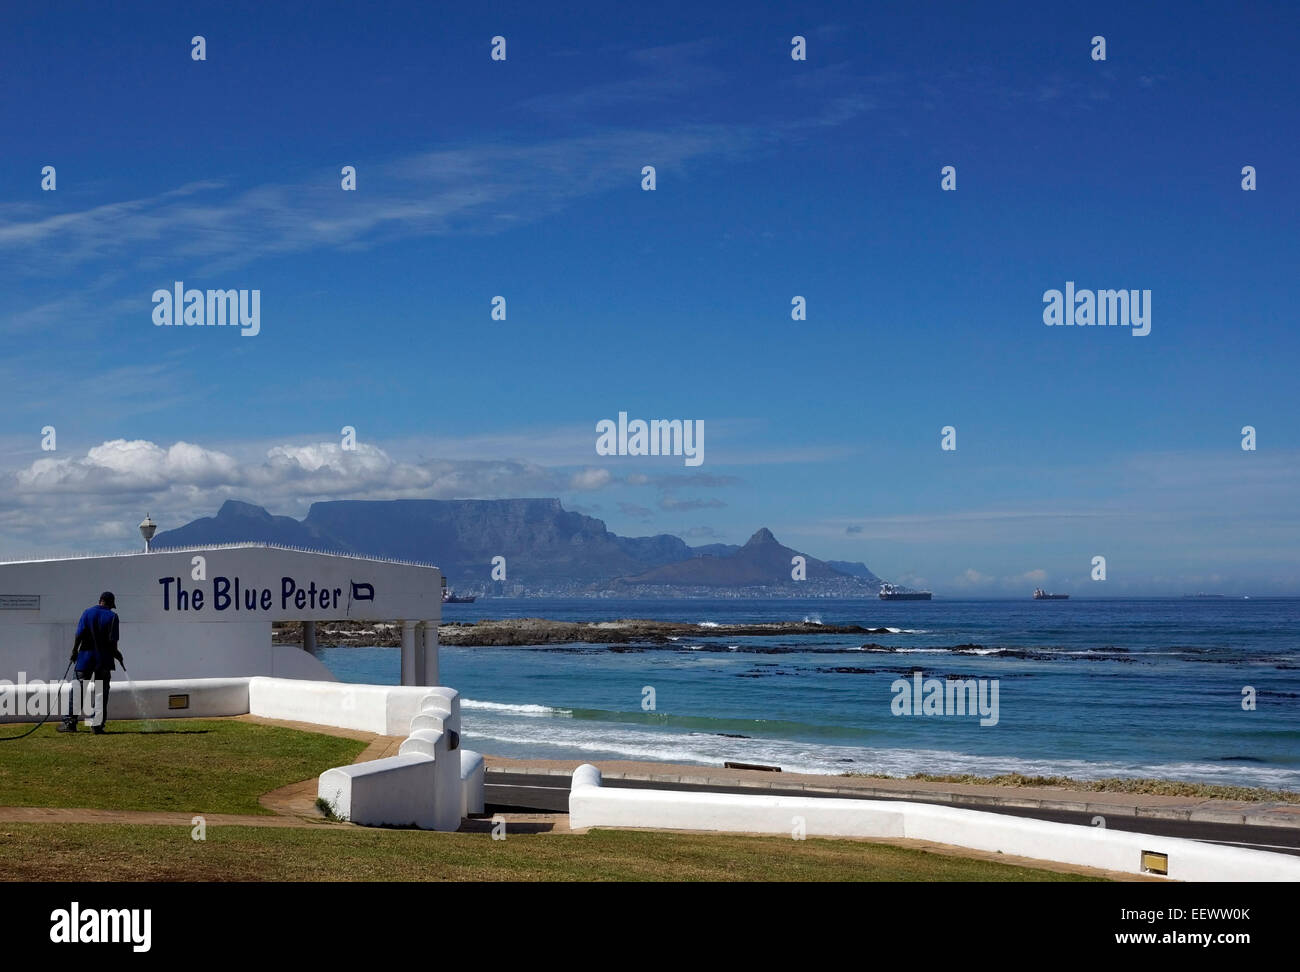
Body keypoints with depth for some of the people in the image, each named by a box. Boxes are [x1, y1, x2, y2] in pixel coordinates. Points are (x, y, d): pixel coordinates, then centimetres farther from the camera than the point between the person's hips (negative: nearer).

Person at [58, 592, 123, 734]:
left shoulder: (87, 613, 3)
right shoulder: (112, 616, -2)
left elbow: (79, 634, -5)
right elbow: (112, 641, -7)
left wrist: (74, 650, 3)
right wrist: (117, 654, 8)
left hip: (85, 657, 1)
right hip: (104, 659, -1)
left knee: (78, 690, 6)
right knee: (101, 693, 4)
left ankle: (70, 722, 4)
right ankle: (97, 725, -1)